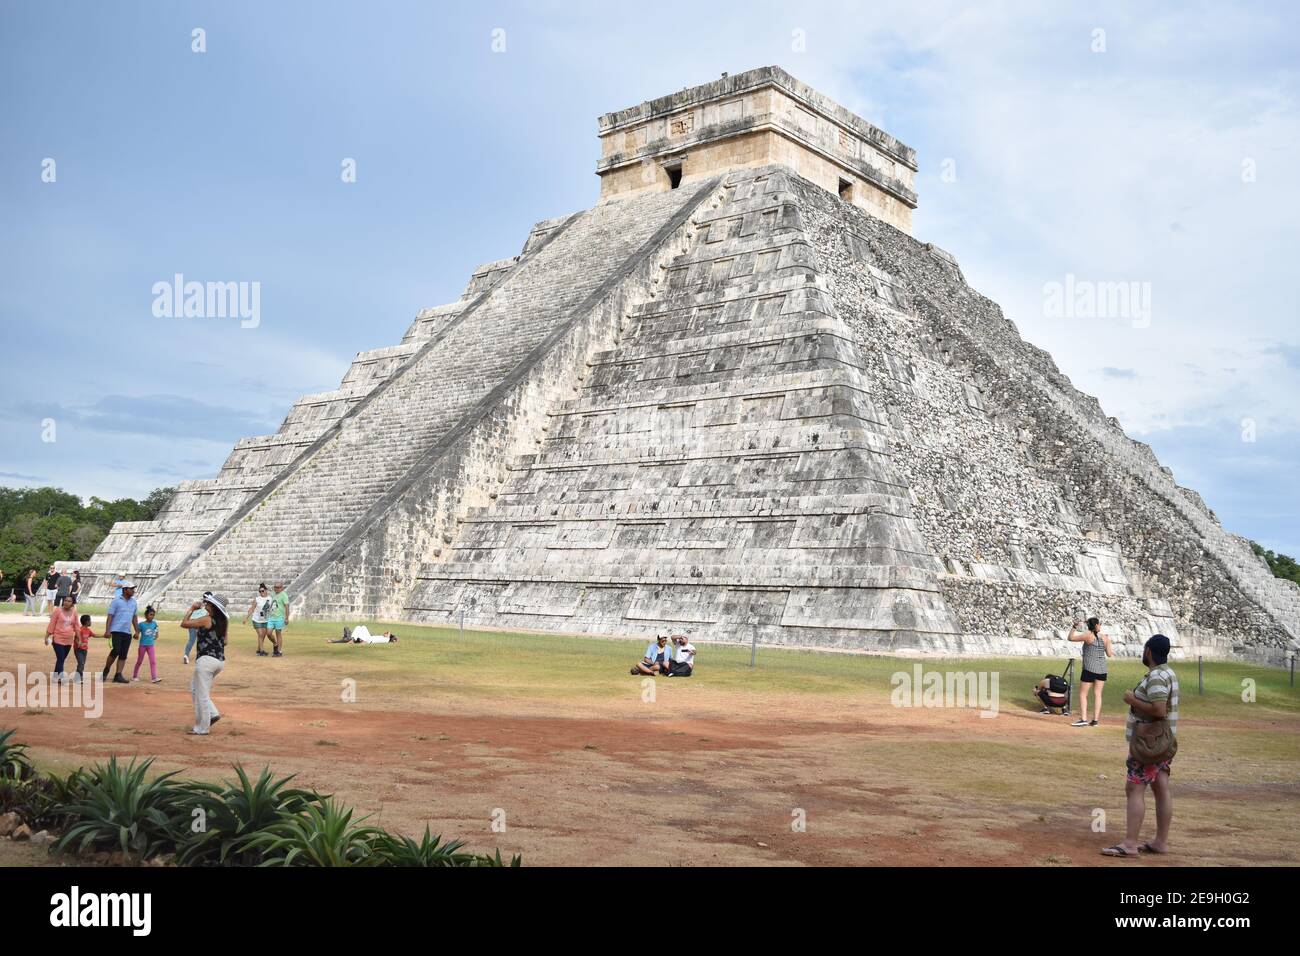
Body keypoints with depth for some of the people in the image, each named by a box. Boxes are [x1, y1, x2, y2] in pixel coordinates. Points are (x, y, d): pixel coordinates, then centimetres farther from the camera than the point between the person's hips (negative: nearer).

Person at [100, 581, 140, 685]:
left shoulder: (133, 602, 16)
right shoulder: (116, 601, -3)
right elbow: (110, 616, -7)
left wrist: (137, 631, 15)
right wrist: (107, 630, -17)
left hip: (128, 632, 6)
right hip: (116, 631, -6)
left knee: (123, 654, 1)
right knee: (116, 650, -16)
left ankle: (118, 675, 3)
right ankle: (106, 670, 5)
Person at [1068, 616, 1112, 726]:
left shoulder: (1088, 635, -8)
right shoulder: (1105, 637, 4)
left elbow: (1071, 638, -7)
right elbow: (1109, 654, 8)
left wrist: (1074, 627, 3)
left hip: (1089, 669, -4)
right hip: (1102, 670, 4)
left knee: (1083, 694, 2)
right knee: (1097, 694, 8)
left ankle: (1083, 719, -6)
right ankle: (1095, 720, 8)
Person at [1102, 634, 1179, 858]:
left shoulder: (1157, 676, -19)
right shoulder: (1168, 672, 12)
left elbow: (1159, 710, -28)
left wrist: (1133, 701, -17)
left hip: (1149, 741, -10)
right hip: (1162, 740, 10)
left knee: (1134, 789, -10)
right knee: (1161, 789, 10)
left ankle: (1129, 844, -11)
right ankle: (1161, 842, 14)